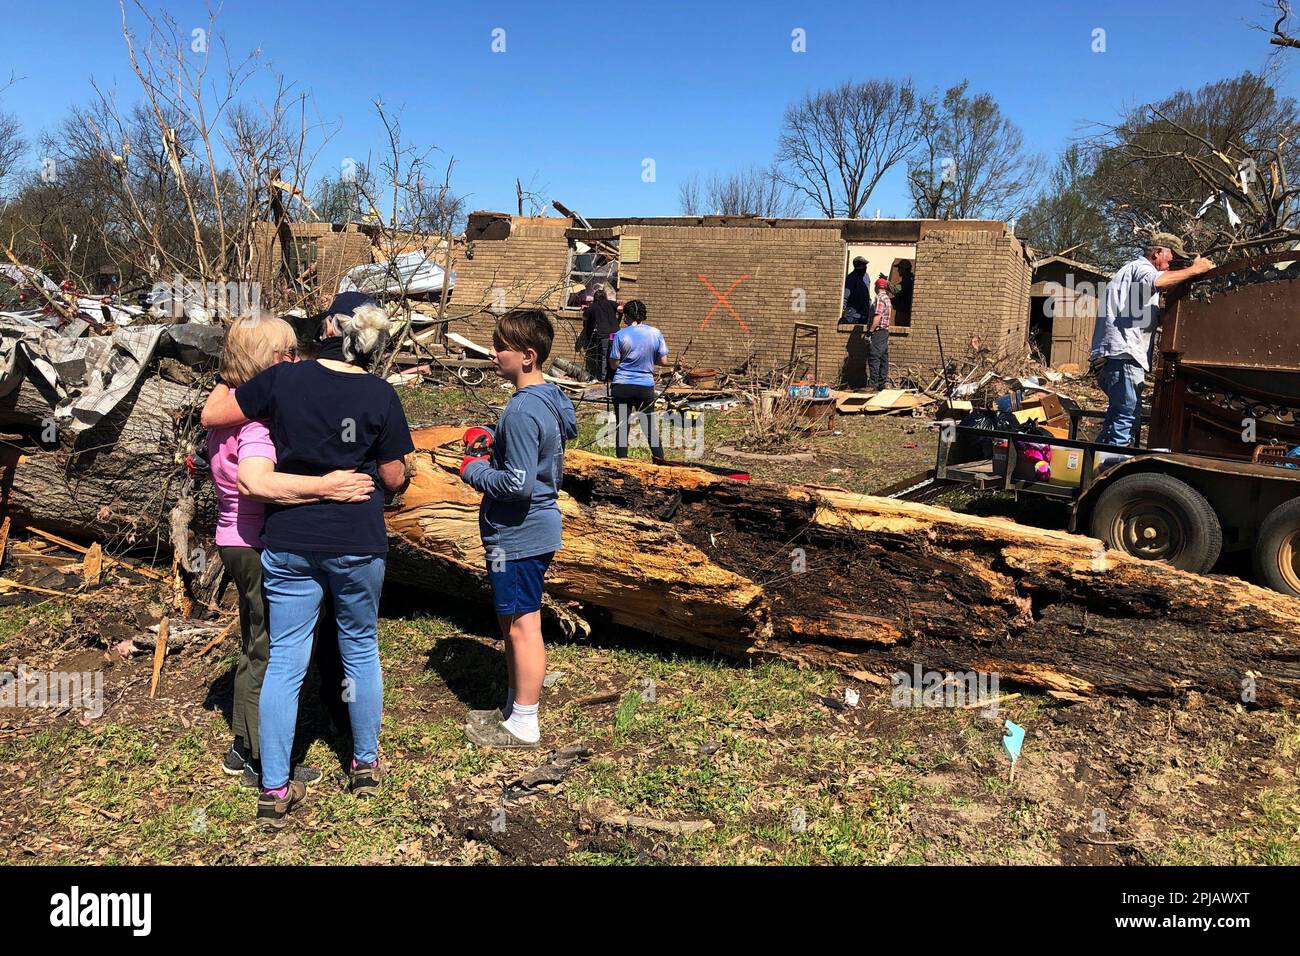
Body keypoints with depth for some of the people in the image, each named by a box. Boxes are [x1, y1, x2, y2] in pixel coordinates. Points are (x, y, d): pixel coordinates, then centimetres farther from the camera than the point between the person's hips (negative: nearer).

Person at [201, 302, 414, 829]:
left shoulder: (283, 378, -5)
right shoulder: (380, 395, -7)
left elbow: (211, 414, 5)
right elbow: (395, 478, -2)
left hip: (289, 540, 1)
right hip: (358, 542, -1)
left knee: (284, 661, 7)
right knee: (361, 649, 17)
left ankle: (274, 791, 14)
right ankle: (365, 764, 31)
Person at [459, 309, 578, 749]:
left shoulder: (522, 410, -24)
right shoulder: (548, 398, 7)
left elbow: (517, 483, -27)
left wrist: (474, 470, -11)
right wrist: (492, 441, 6)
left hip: (518, 536, -10)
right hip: (533, 528, 10)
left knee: (521, 626, 2)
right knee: (512, 623, 20)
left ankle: (523, 724, 17)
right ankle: (514, 707, 34)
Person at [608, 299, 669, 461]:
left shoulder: (621, 335, -7)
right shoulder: (655, 333, -1)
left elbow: (614, 364, -6)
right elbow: (663, 361, 2)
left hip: (622, 386, -2)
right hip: (646, 386, 2)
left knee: (622, 426, 5)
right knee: (650, 425, 14)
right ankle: (660, 460, 16)